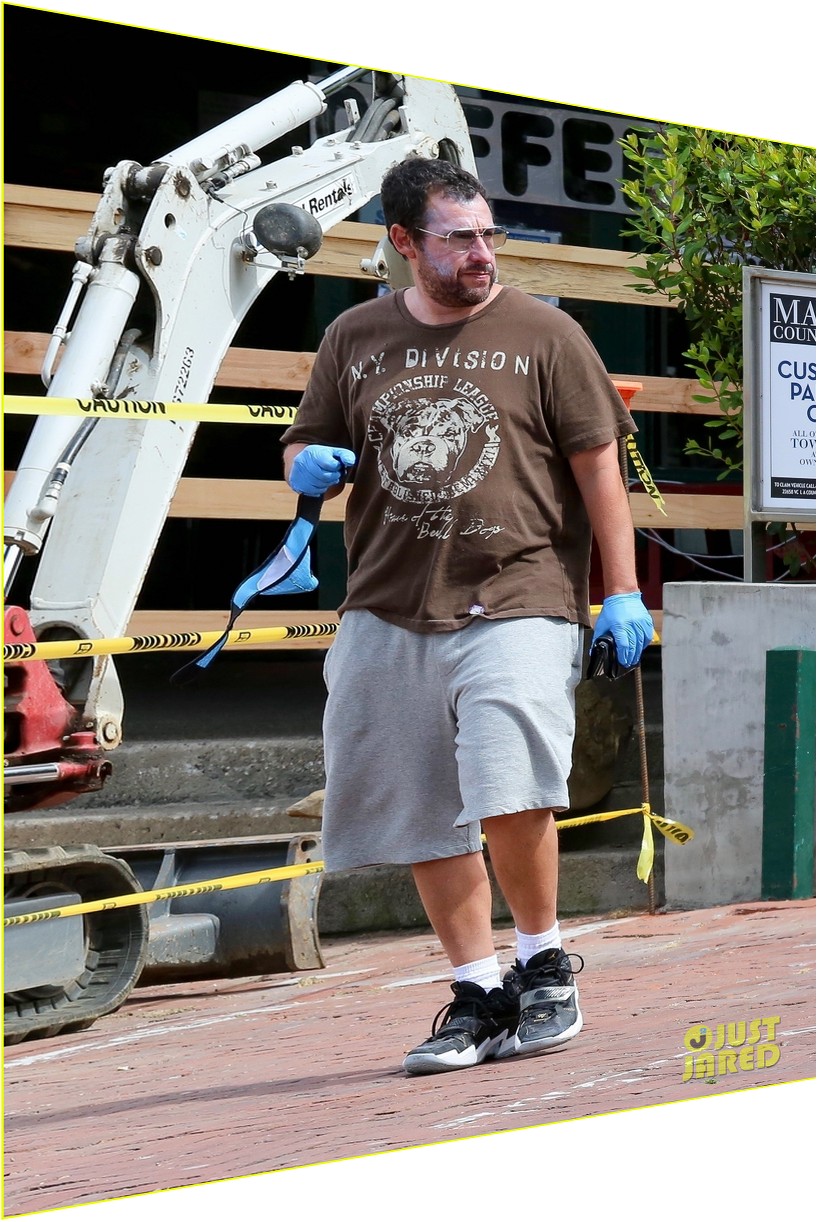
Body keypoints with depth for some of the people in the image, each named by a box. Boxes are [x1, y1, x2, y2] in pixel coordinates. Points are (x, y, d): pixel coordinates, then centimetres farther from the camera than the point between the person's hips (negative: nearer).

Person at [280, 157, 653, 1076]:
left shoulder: (543, 335, 3)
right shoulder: (354, 339, 11)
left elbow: (597, 466, 4)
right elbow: (305, 448, 21)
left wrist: (622, 590, -1)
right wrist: (308, 466, -4)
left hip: (516, 603, -4)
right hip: (388, 614, 4)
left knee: (508, 792, -20)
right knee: (426, 818, 7)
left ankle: (543, 963, 4)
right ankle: (479, 992, 21)